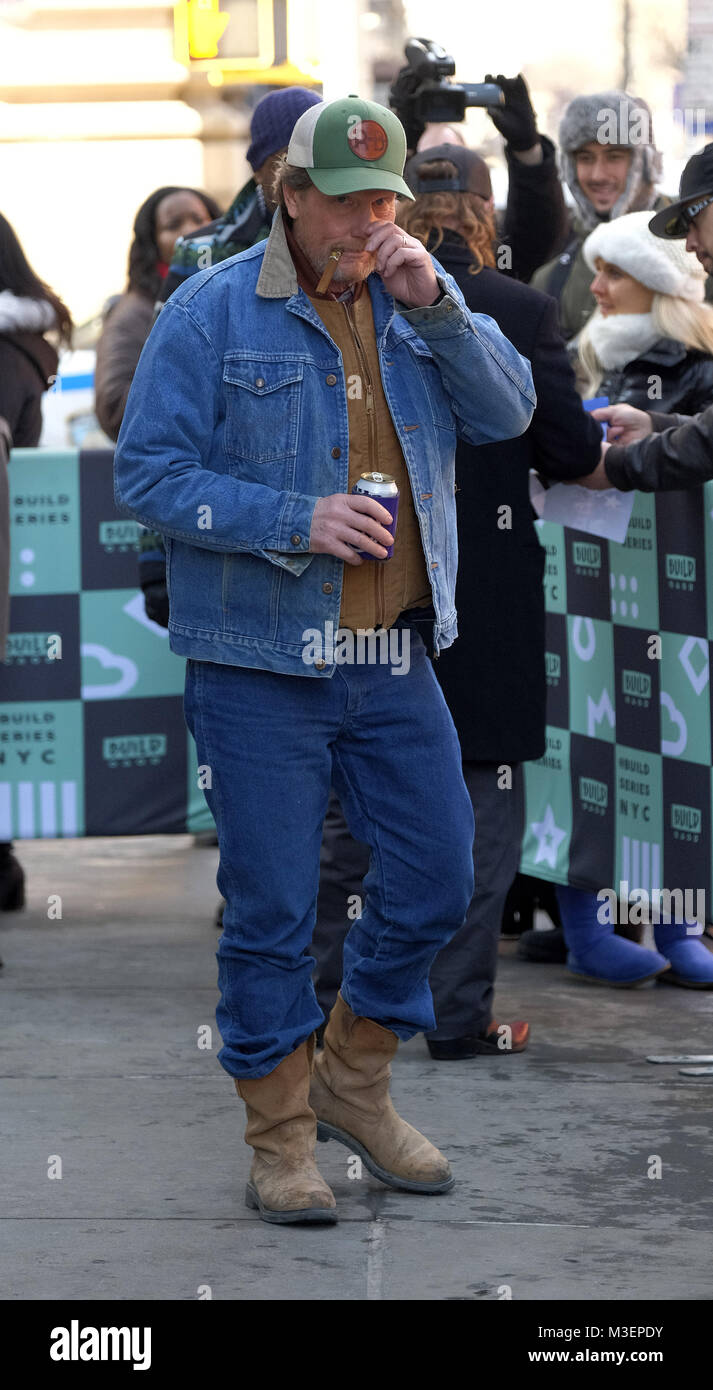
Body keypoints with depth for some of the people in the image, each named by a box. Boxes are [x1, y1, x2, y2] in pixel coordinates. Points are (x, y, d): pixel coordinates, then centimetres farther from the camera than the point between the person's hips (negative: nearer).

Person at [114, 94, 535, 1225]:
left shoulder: (414, 302, 10)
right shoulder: (212, 314, -6)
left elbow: (509, 412, 1)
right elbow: (148, 474, -9)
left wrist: (436, 305, -14)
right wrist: (295, 521, -19)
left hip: (395, 660, 5)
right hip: (261, 669, -5)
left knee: (435, 882, 8)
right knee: (271, 910, 0)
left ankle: (355, 1085, 28)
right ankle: (281, 1135, 14)